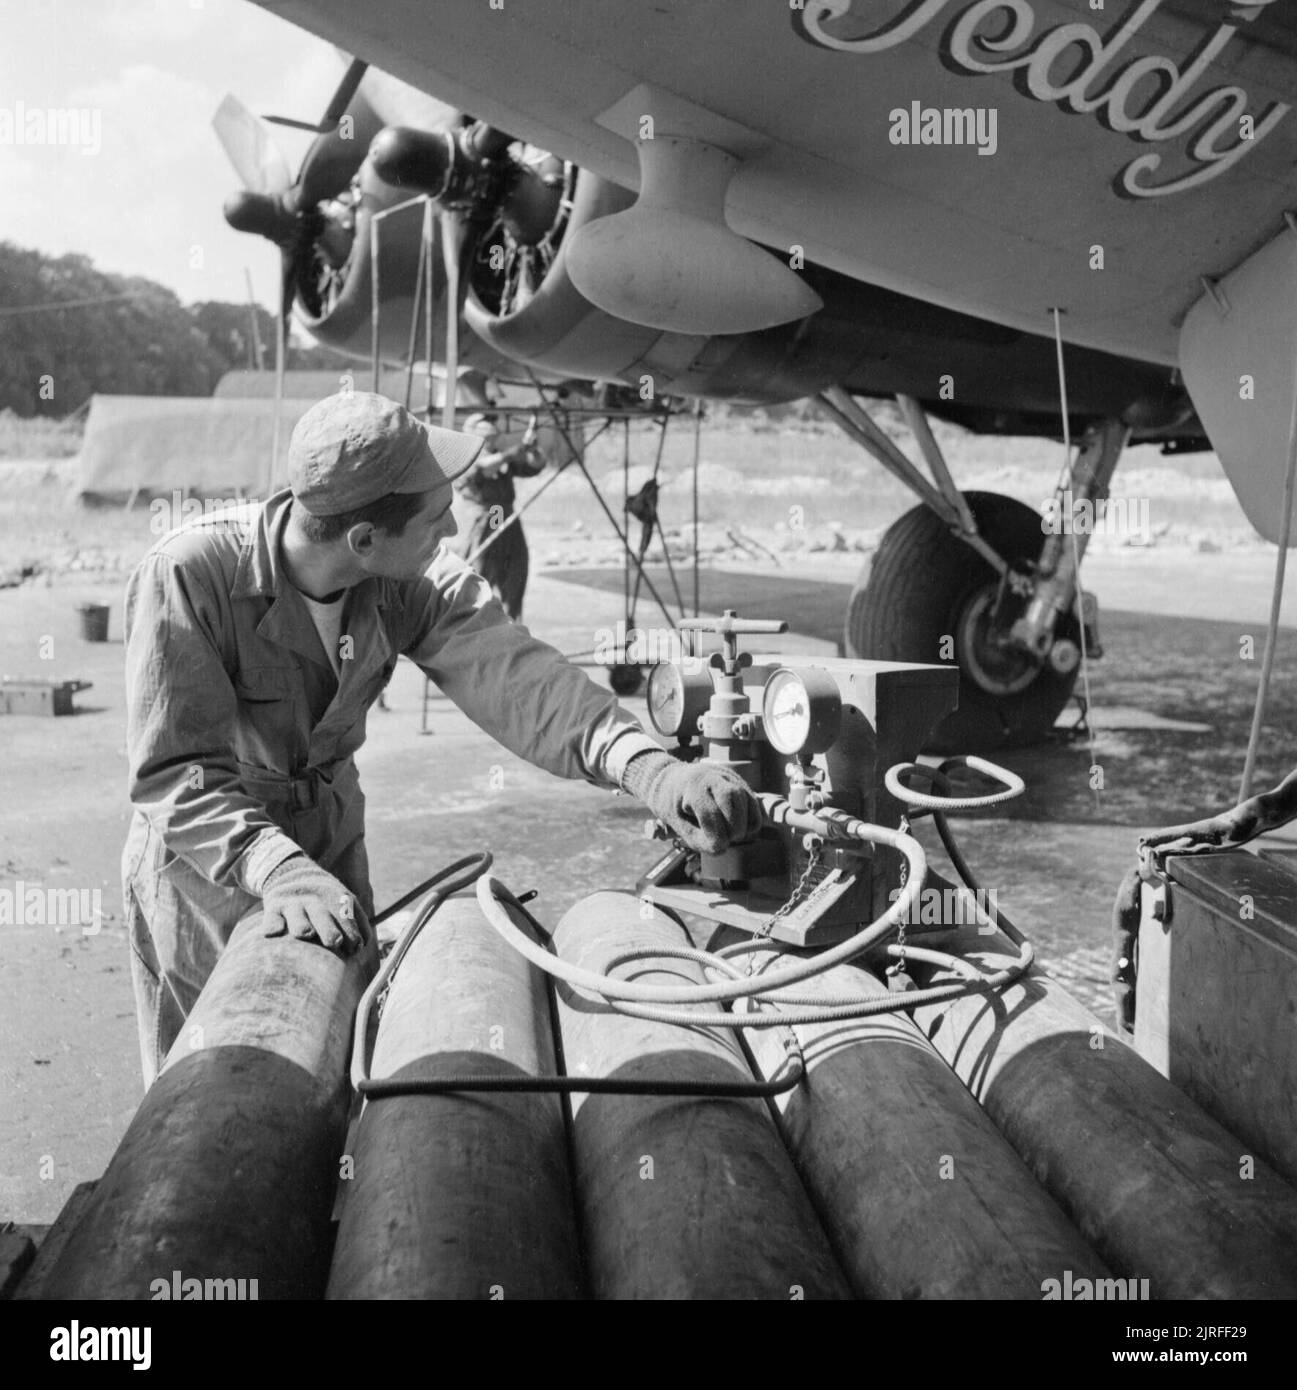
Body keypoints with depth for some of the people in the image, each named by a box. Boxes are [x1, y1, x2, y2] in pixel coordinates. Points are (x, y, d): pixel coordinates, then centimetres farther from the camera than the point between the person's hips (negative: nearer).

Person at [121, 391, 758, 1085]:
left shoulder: (414, 585, -17)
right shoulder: (189, 574, -29)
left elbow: (510, 671, -29)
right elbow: (174, 768, -32)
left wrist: (647, 767, -45)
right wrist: (275, 866, -49)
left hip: (332, 842, 4)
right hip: (204, 869, -4)